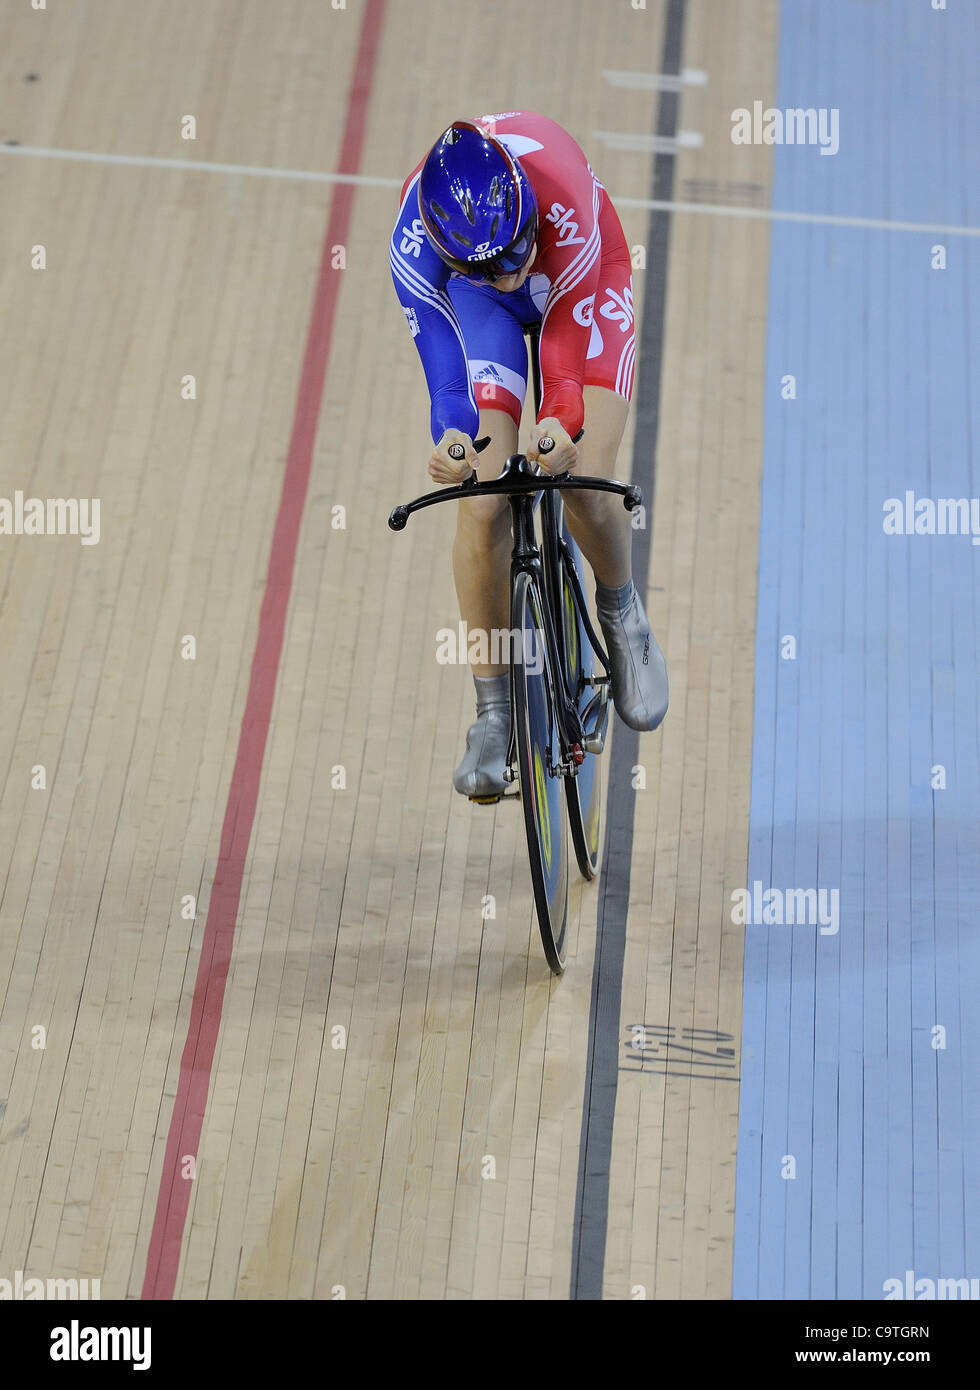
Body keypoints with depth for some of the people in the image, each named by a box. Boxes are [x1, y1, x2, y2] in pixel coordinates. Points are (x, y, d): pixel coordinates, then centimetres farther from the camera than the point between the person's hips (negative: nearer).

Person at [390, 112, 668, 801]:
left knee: (586, 488, -20)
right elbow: (444, 368, -33)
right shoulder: (413, 246, -36)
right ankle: (494, 715, -1)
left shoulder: (567, 207, -41)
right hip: (473, 302, 1)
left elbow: (565, 342, -35)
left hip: (582, 282, -1)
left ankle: (622, 614, 16)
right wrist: (450, 439, -55)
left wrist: (560, 421, -56)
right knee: (482, 503, -15)